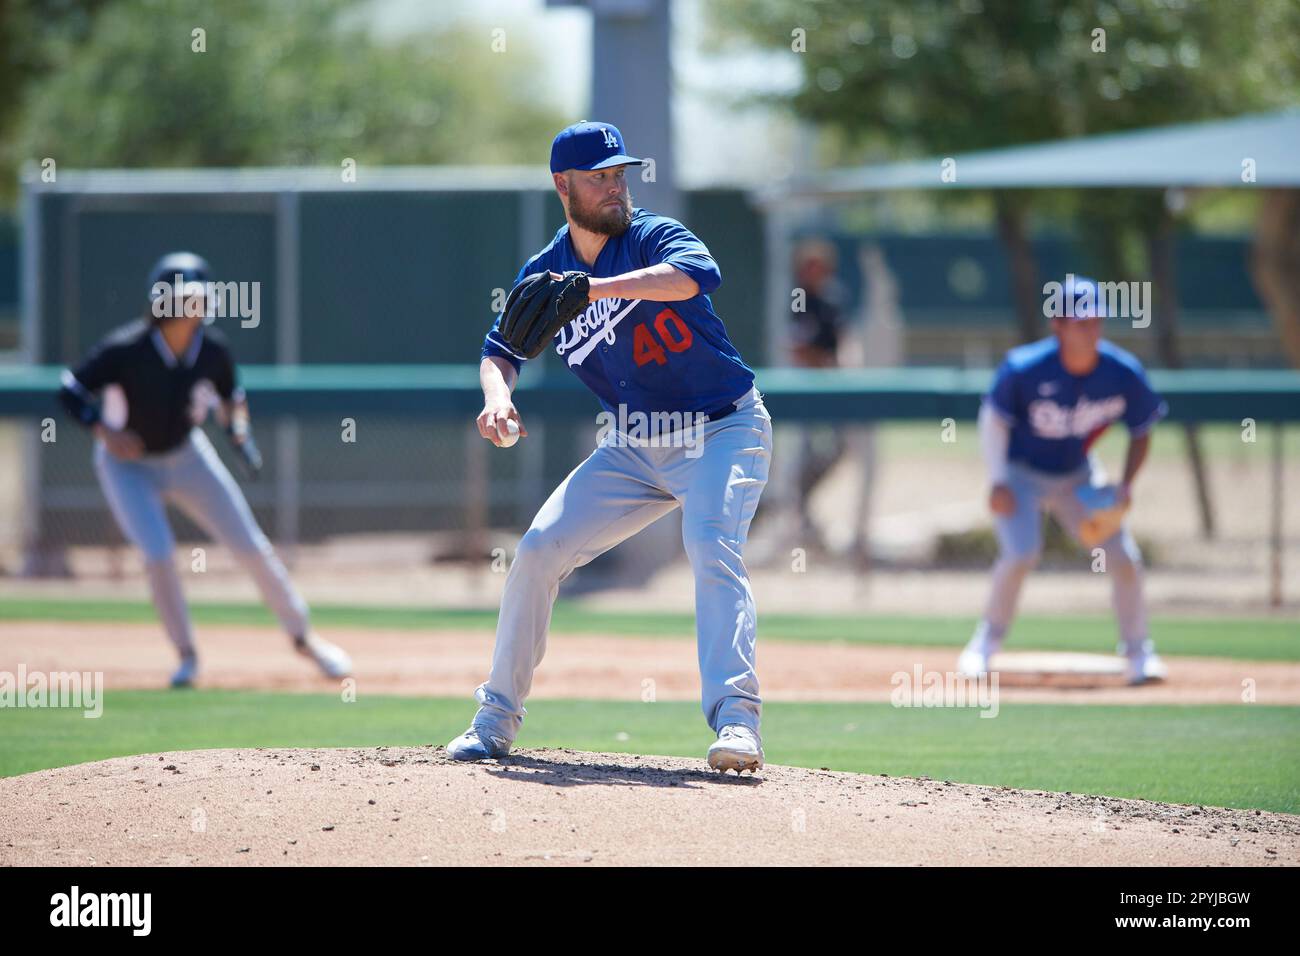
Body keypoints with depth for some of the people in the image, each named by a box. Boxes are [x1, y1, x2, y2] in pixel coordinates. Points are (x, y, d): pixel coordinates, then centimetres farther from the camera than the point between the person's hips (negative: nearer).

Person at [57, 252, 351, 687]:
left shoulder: (213, 349, -15)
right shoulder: (125, 349, -27)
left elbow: (230, 397, 6)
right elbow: (70, 392, -20)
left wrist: (239, 432, -9)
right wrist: (104, 431, -31)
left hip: (186, 456, 3)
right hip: (128, 466, -3)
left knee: (253, 548, 0)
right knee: (158, 556, -20)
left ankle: (303, 636, 17)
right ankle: (186, 654, 1)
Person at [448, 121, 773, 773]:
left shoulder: (653, 236, -13)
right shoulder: (544, 274, 1)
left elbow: (694, 274, -36)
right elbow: (500, 350, 4)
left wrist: (592, 288, -46)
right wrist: (497, 394, -21)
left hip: (722, 432, -5)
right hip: (632, 446, 5)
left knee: (713, 549, -28)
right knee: (538, 550, -3)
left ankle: (735, 719, -36)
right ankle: (496, 719, 9)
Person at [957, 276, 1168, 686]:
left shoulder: (1124, 373, -19)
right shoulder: (1024, 368, -27)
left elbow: (1141, 432, -3)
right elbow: (993, 419, -11)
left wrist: (1126, 485, -16)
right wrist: (998, 482, -17)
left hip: (1077, 475, 3)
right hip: (1021, 472, -3)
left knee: (1123, 555, -7)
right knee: (1021, 553, -23)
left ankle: (1138, 653, 10)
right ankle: (986, 644, -2)